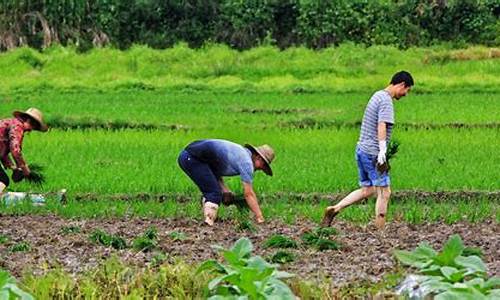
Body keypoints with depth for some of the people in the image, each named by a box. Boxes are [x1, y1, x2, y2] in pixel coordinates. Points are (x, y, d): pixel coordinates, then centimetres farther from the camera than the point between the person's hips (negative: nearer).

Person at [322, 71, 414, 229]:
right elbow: (382, 126, -25)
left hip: (361, 149, 9)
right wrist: (382, 150, -31)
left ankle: (334, 209, 10)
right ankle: (380, 231, 1)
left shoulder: (377, 96, 16)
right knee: (384, 193, -1)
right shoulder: (386, 100, -14)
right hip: (373, 153, -9)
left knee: (366, 190, 16)